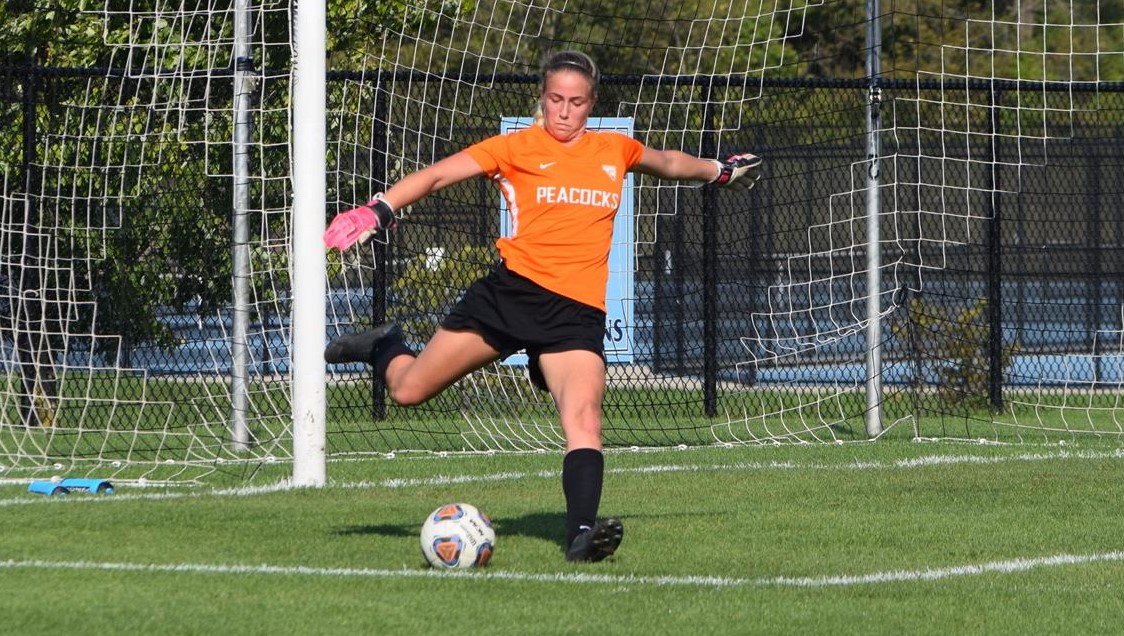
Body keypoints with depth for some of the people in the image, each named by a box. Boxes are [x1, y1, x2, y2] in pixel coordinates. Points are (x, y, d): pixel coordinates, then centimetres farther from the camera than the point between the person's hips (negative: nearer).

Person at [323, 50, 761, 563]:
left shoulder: (616, 151, 14)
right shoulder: (518, 148, 2)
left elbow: (668, 163, 37)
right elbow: (437, 175, -5)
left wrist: (721, 171, 41)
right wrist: (378, 210, -17)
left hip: (577, 313, 2)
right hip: (513, 290, -2)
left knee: (584, 417, -22)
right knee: (408, 390, 3)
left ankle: (582, 531, -29)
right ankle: (385, 348, 37)